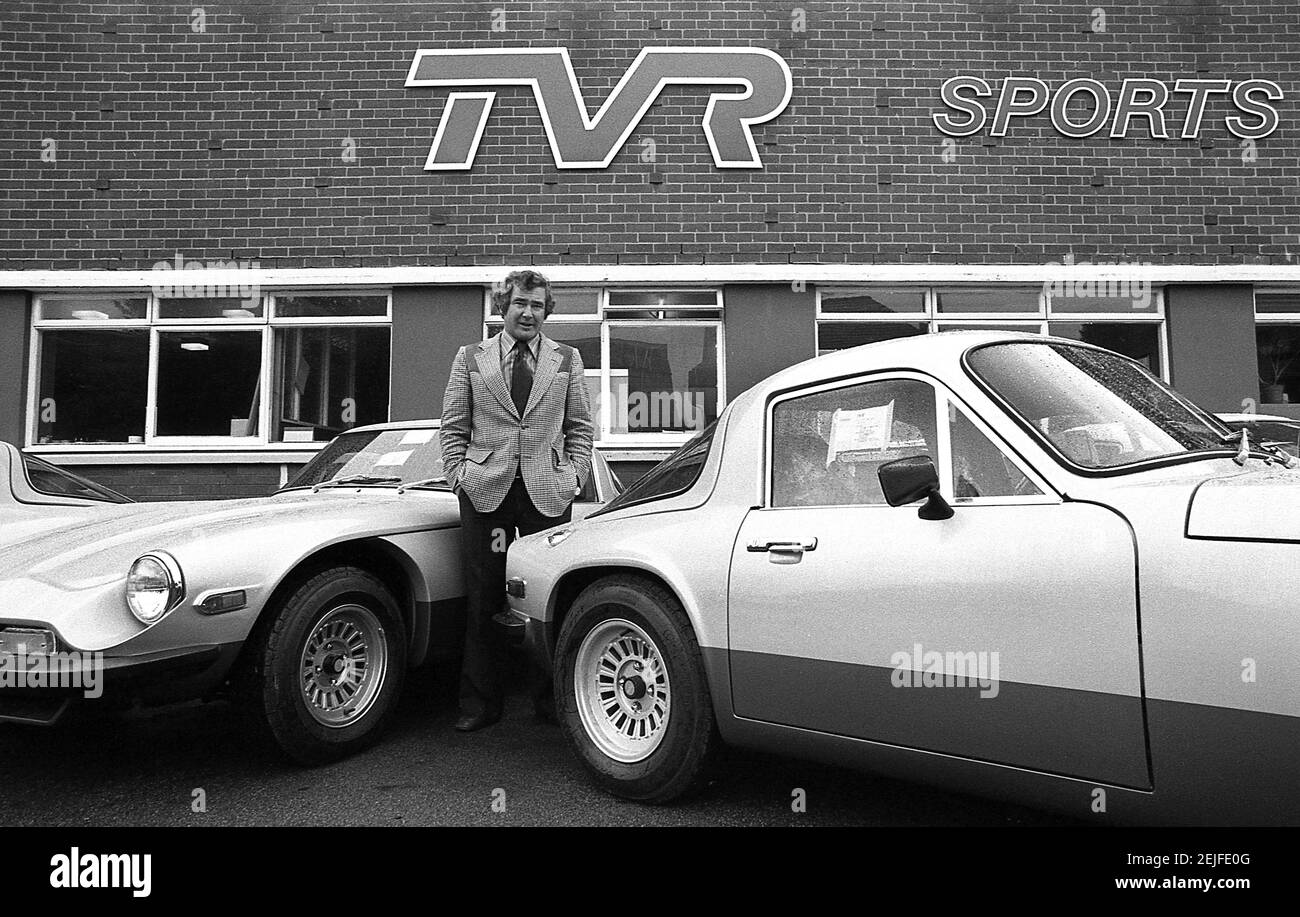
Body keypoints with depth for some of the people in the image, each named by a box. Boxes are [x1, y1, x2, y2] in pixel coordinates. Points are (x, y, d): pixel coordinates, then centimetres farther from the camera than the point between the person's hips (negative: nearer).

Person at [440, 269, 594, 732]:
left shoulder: (567, 359, 13)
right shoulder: (470, 358, 12)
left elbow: (579, 426, 13)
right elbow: (453, 426, 11)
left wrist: (575, 474, 1)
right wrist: (459, 474, 0)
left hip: (549, 492, 0)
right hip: (485, 490, 0)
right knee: (484, 598, 4)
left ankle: (550, 696, 16)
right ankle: (481, 700, 16)